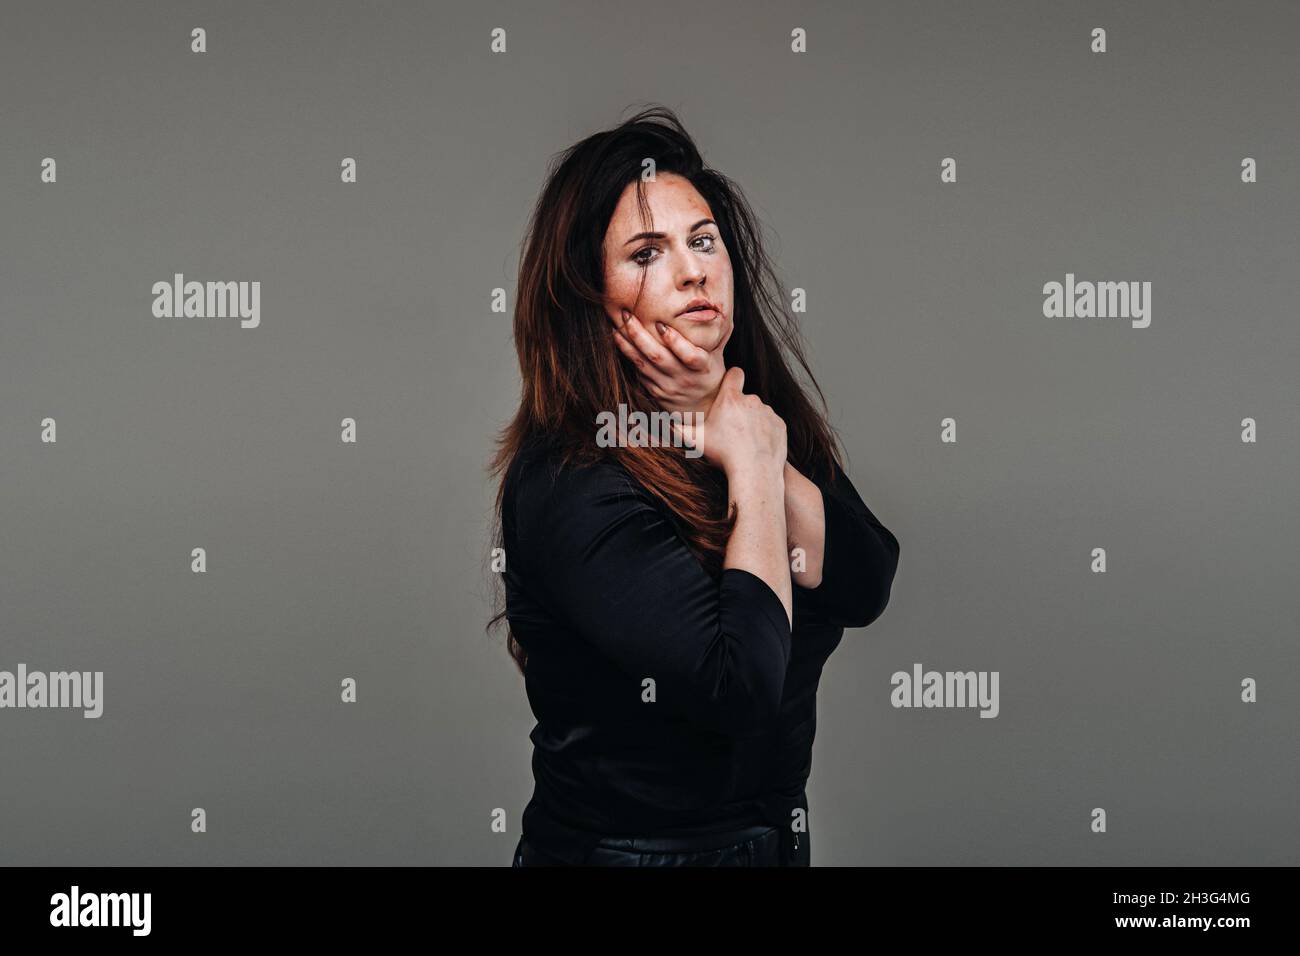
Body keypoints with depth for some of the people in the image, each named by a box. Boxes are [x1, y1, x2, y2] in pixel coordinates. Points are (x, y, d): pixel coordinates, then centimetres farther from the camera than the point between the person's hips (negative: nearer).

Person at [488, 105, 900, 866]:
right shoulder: (570, 485, -22)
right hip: (626, 844, -7)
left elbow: (866, 588, -12)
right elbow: (742, 684, -30)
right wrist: (752, 465, -20)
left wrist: (731, 439, -20)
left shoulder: (758, 414, 0)